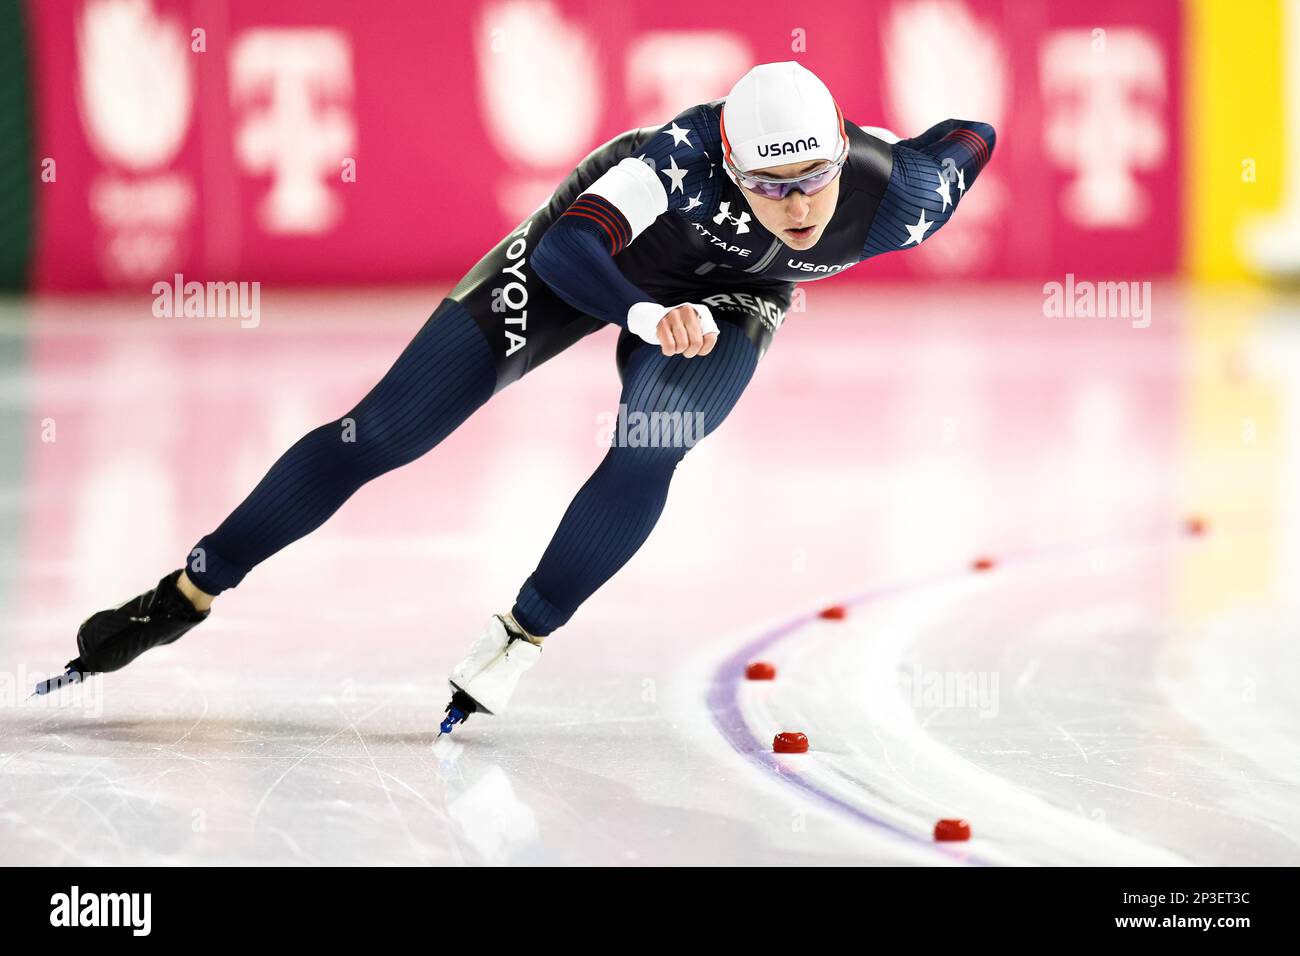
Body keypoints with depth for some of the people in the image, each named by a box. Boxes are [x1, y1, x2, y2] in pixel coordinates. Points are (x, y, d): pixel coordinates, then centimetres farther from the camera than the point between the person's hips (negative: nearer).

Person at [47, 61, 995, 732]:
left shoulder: (893, 198, -32)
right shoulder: (687, 159, -41)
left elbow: (973, 136, -12)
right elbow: (566, 245, -46)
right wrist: (646, 315, -62)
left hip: (727, 294, 2)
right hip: (588, 259, -2)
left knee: (646, 453, -30)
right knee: (384, 431, -6)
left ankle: (519, 638, -9)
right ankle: (188, 593, 6)